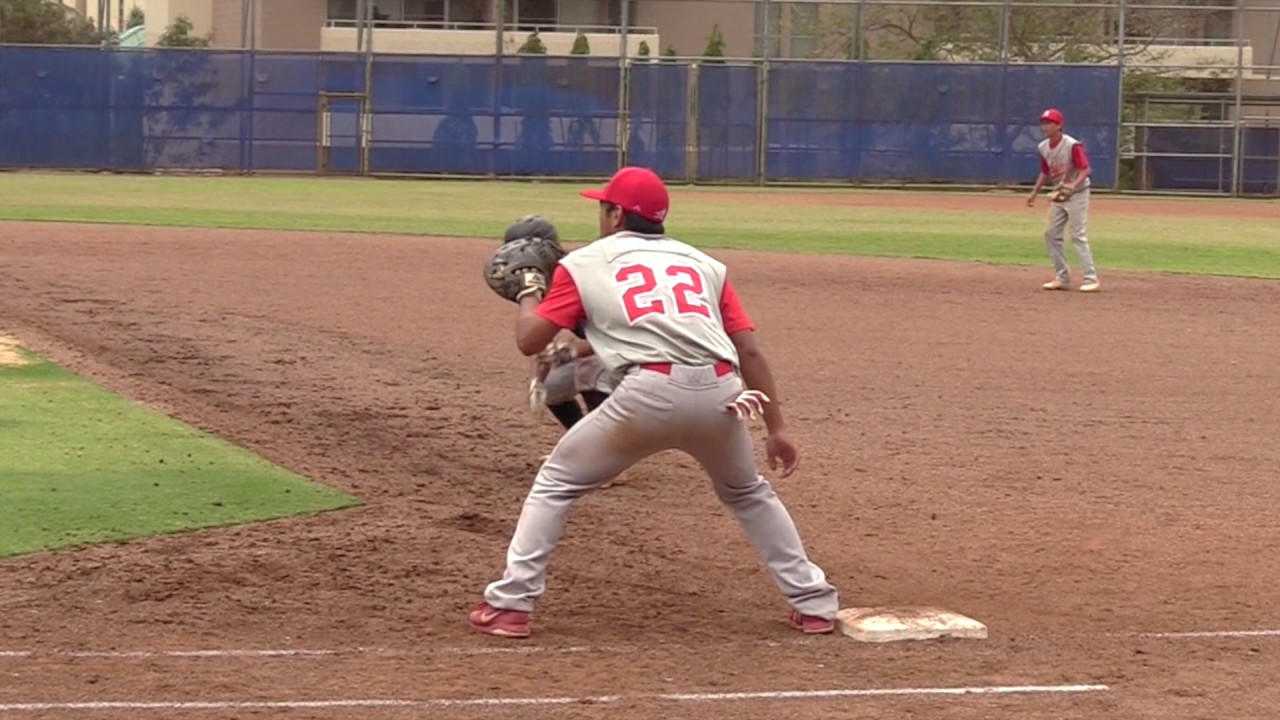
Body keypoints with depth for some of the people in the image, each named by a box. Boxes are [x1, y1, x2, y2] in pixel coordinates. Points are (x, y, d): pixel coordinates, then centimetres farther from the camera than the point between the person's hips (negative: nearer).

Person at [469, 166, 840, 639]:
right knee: (747, 493, 30)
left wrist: (529, 293, 35)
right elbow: (749, 351, 19)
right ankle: (814, 603, 27)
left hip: (649, 392, -4)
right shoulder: (703, 264, 26)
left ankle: (510, 604, 8)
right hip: (719, 394, 4)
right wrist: (776, 428, 21)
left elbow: (529, 341, 15)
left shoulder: (584, 263, 17)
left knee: (556, 483, 15)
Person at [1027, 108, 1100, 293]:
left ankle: (1092, 279, -9)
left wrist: (1073, 186, -39)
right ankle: (1062, 278, 15)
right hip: (1058, 195, 8)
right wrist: (1035, 193, 11)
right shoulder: (1043, 148, 3)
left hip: (1077, 194, -8)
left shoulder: (1072, 146, -20)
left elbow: (1085, 170, -24)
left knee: (1078, 236, -12)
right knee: (1051, 234, 6)